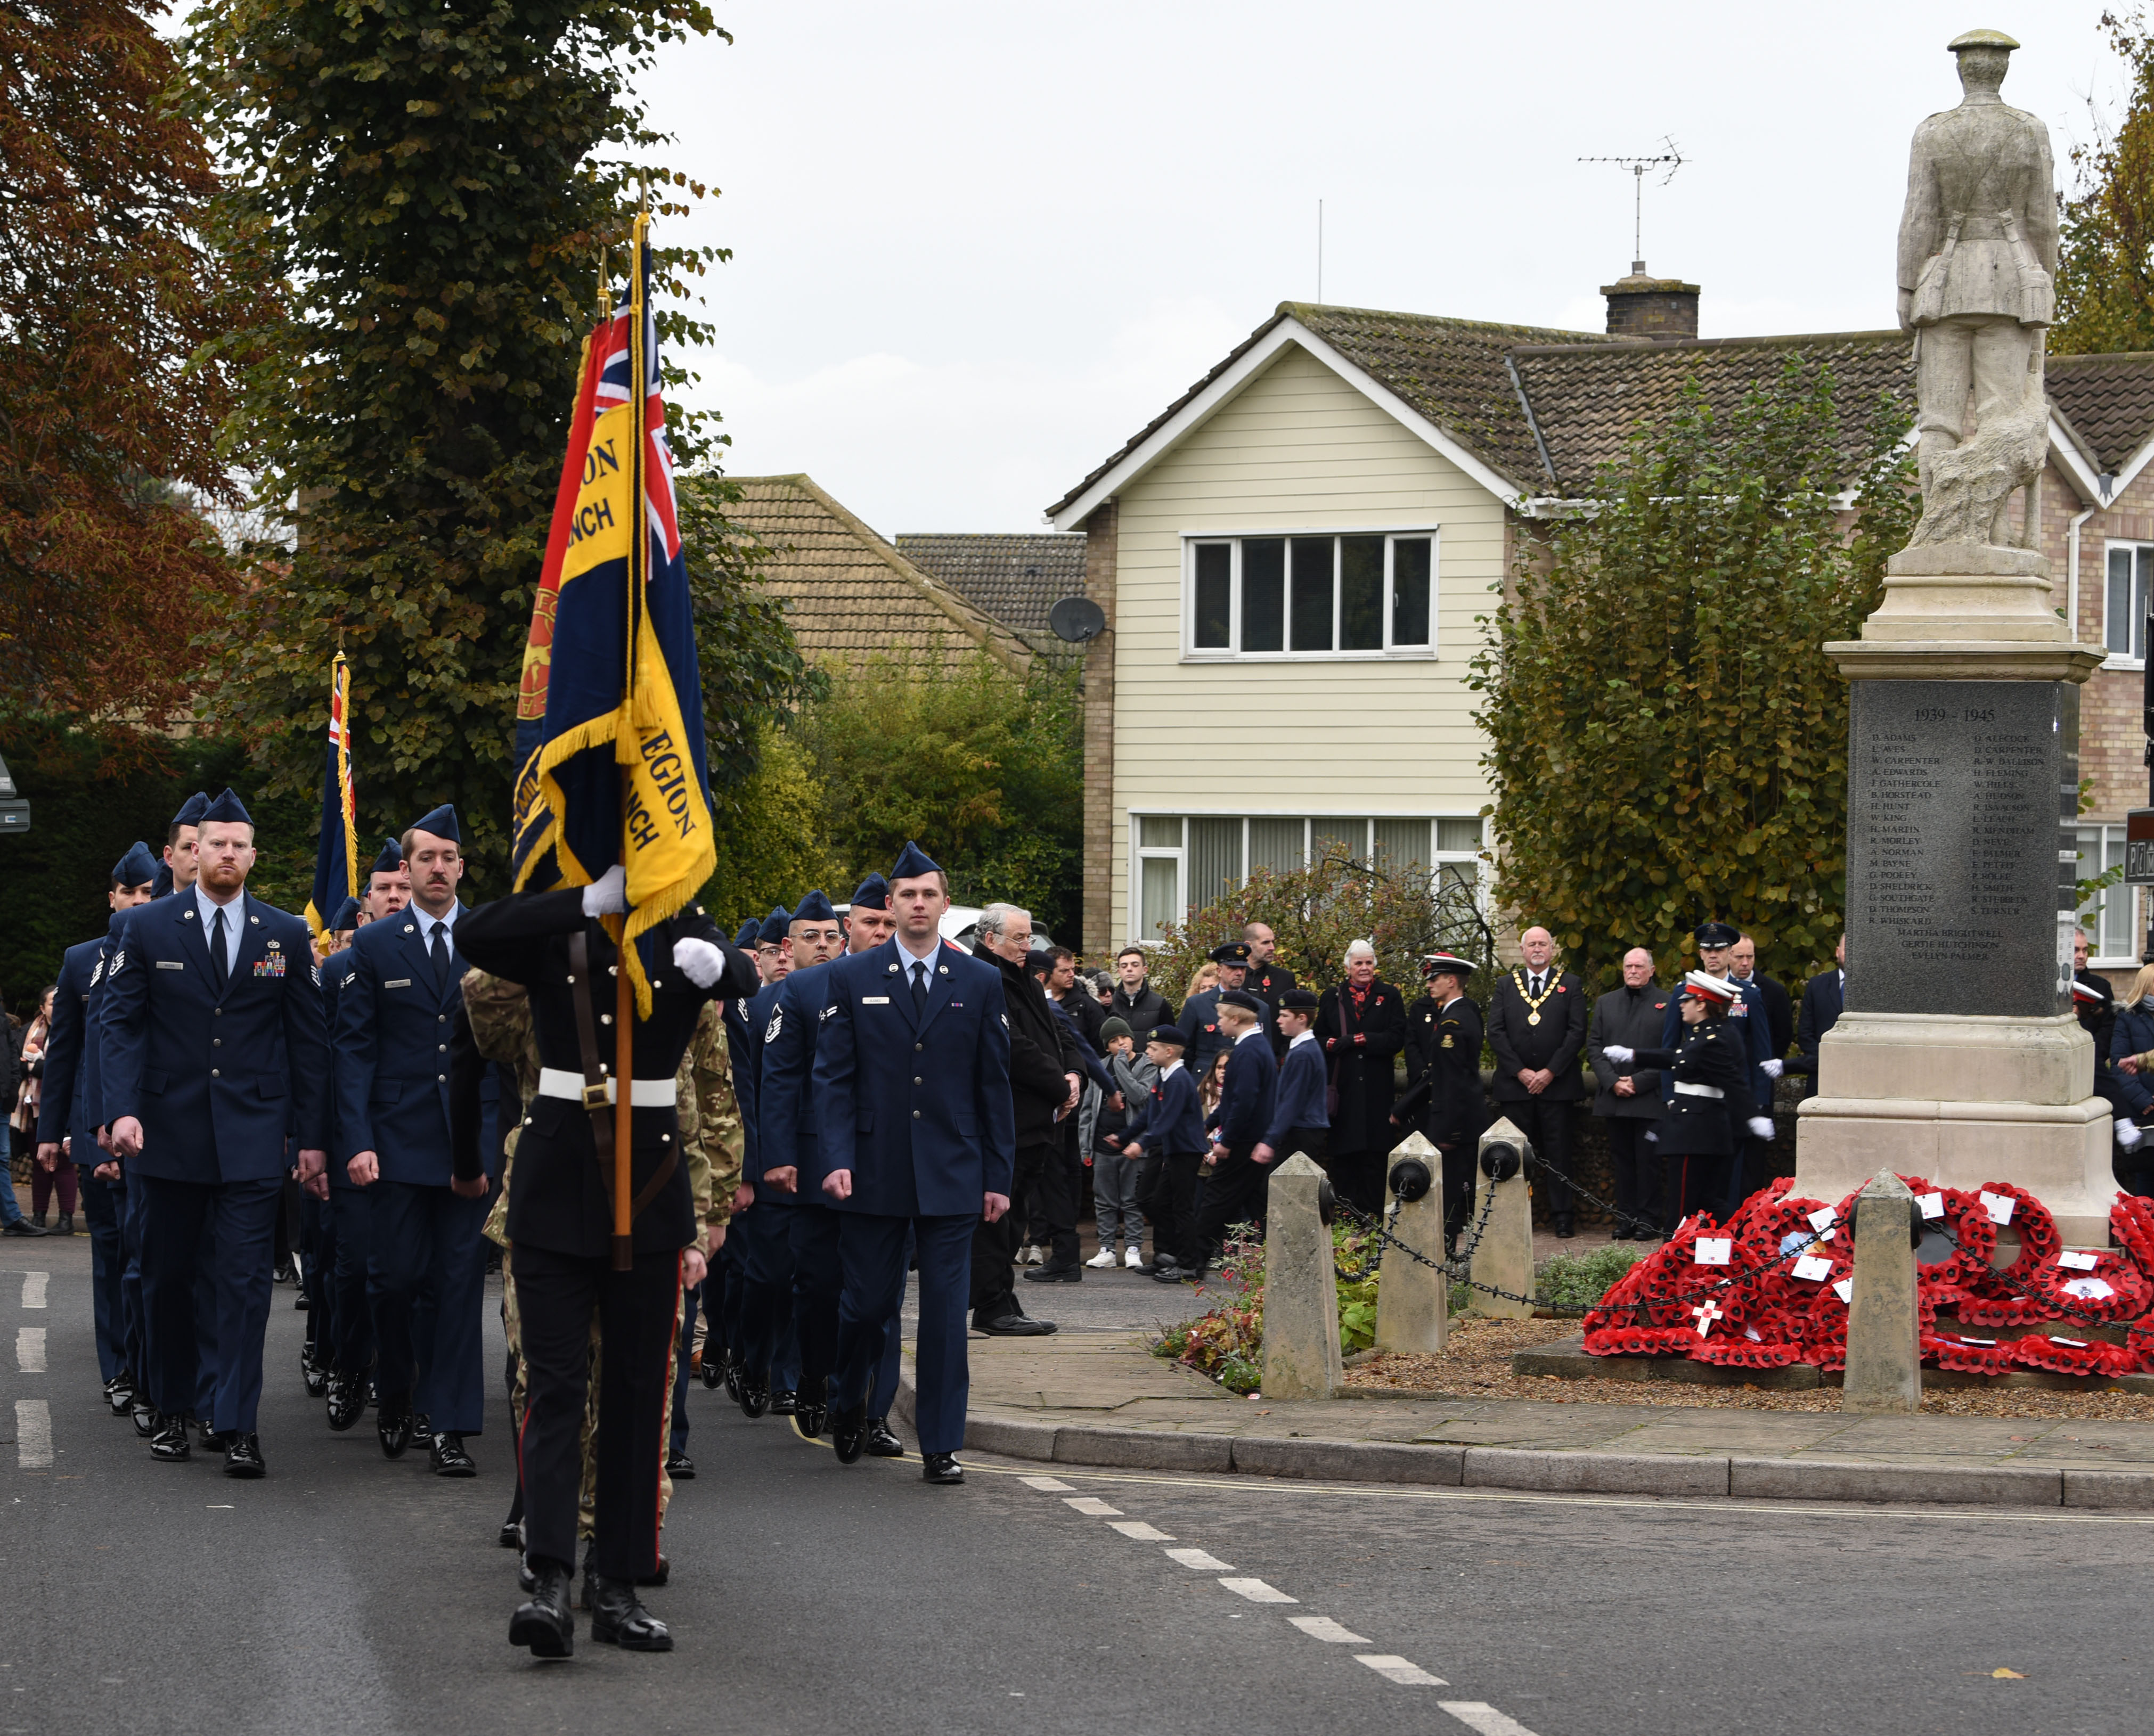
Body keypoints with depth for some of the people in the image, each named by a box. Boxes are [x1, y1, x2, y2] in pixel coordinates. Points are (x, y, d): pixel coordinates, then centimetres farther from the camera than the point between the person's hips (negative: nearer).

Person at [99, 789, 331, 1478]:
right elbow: (121, 1024, 0)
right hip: (170, 1132, 0)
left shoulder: (285, 935, 6)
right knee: (166, 1277, 9)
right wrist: (123, 1108, -14)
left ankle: (238, 1425, -6)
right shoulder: (148, 927, 3)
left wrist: (314, 1137, 3)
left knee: (246, 1280, -7)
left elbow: (308, 1040, 7)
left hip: (251, 1134, 0)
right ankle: (171, 1412, 22)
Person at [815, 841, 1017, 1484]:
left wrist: (998, 1175, 4)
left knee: (945, 1310, -1)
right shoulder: (853, 978, 4)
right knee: (869, 1300, 4)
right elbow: (833, 1077, 2)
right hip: (875, 1174, 0)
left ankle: (941, 1447, 4)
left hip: (951, 1176, 1)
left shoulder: (980, 982, 7)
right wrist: (838, 1158, -10)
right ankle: (848, 1401, 32)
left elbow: (994, 1085, 8)